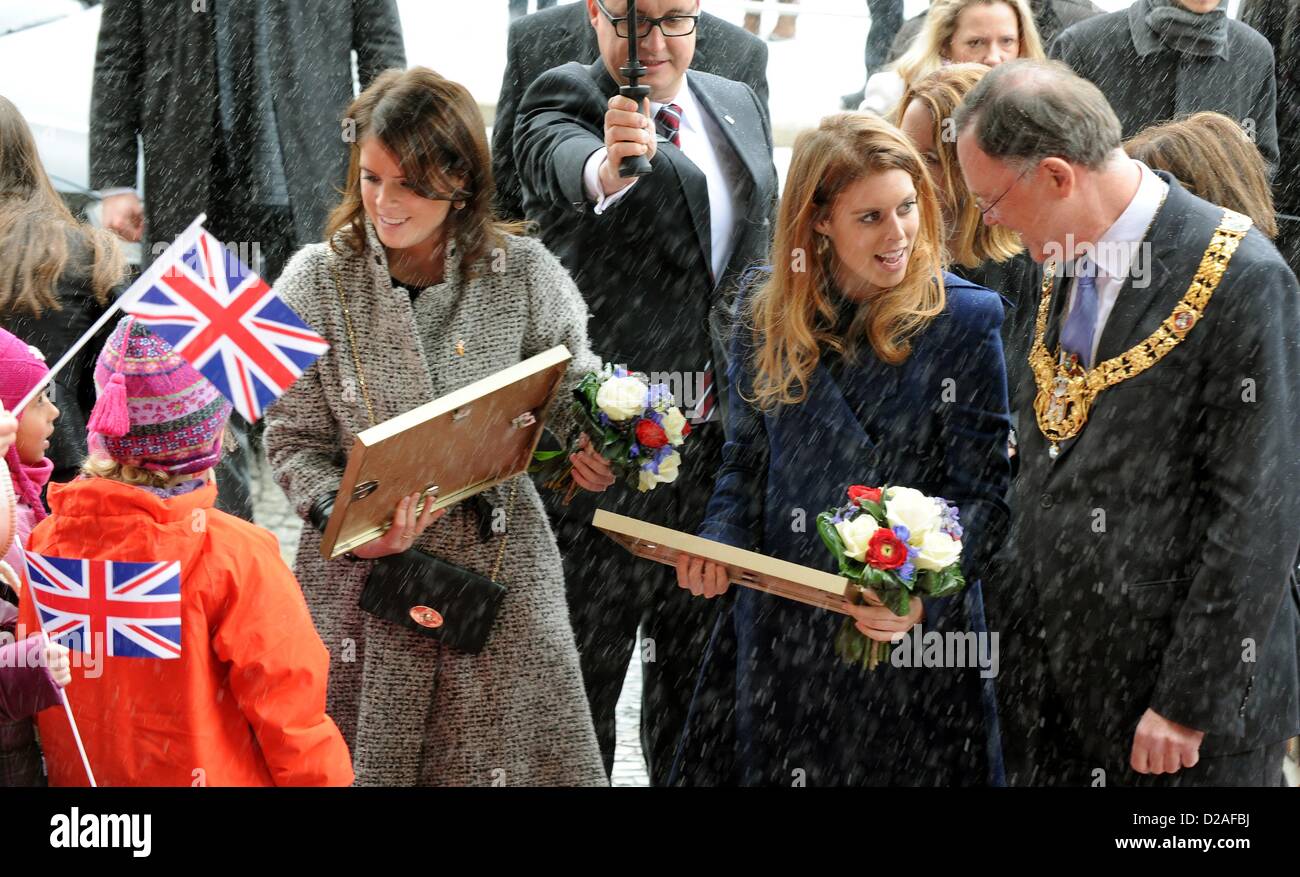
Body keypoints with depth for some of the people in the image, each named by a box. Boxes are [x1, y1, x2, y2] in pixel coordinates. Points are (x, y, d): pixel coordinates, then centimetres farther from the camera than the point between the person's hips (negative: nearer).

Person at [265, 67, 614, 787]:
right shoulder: (317, 282, -4)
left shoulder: (525, 274, -4)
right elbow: (294, 436, -1)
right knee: (359, 761, 6)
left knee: (512, 754, 5)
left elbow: (572, 392, 9)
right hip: (365, 569, 0)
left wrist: (598, 447, -13)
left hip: (498, 561, 0)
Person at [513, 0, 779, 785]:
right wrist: (609, 166, -55)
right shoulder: (564, 96, -7)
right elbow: (560, 162, -31)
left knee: (703, 662, 16)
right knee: (586, 664, 4)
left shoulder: (740, 106, 12)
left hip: (721, 434, 6)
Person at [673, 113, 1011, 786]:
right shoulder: (768, 316, 3)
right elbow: (745, 460, 9)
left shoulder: (964, 320, -9)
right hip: (782, 628, 3)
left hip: (915, 631, -3)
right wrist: (718, 544, -10)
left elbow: (981, 493, -12)